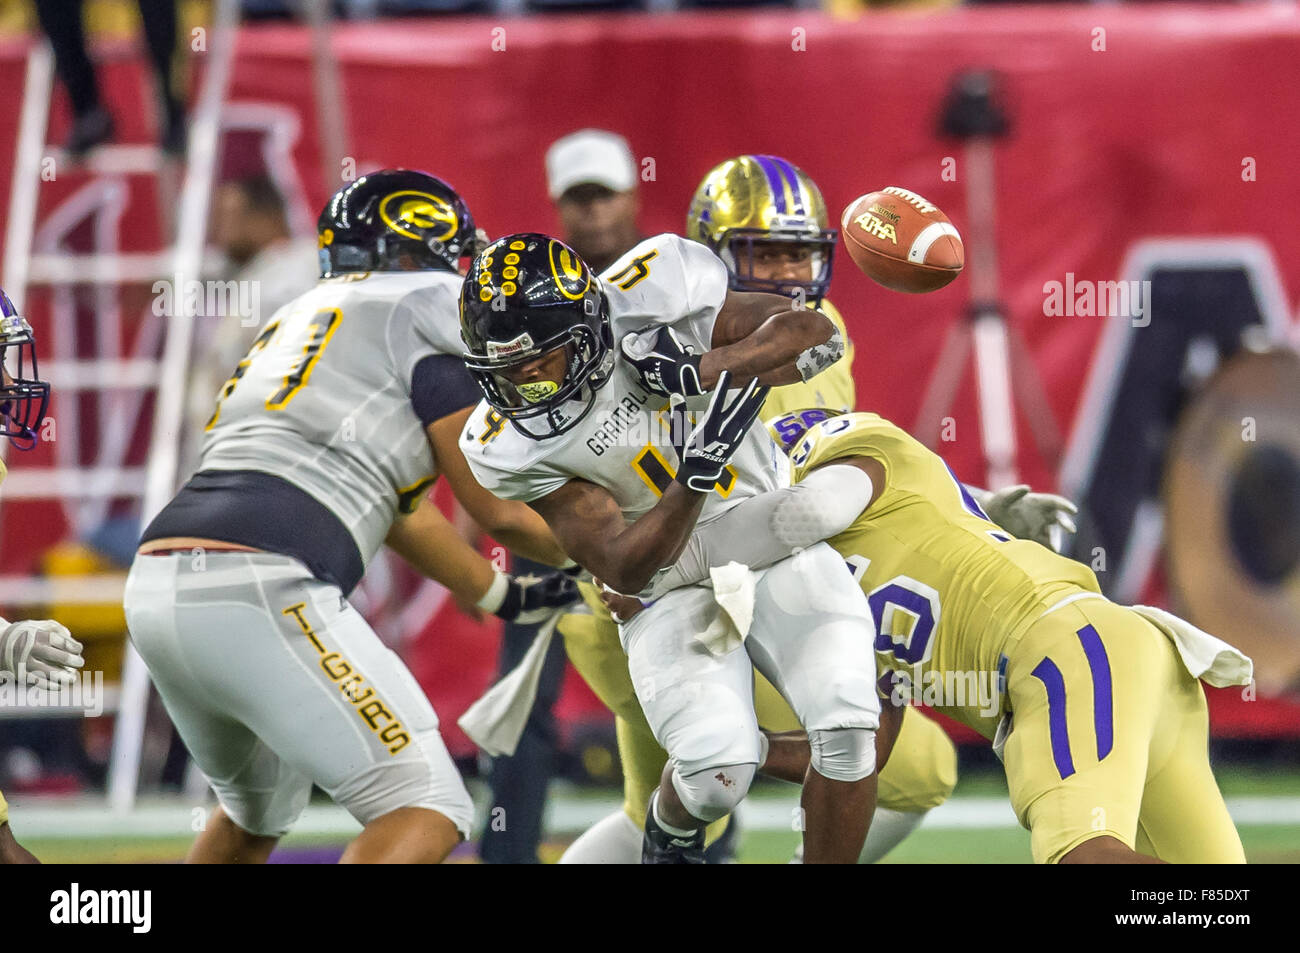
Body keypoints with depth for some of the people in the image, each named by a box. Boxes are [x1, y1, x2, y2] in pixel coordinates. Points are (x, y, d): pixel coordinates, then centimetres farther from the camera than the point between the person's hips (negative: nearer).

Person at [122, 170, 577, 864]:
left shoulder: (297, 320, 31)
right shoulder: (425, 309, 6)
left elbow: (398, 512, 38)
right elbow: (497, 510, 9)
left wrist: (508, 597, 48)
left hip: (154, 588, 9)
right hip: (258, 593, -9)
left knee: (258, 808, 31)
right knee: (426, 813, -7)